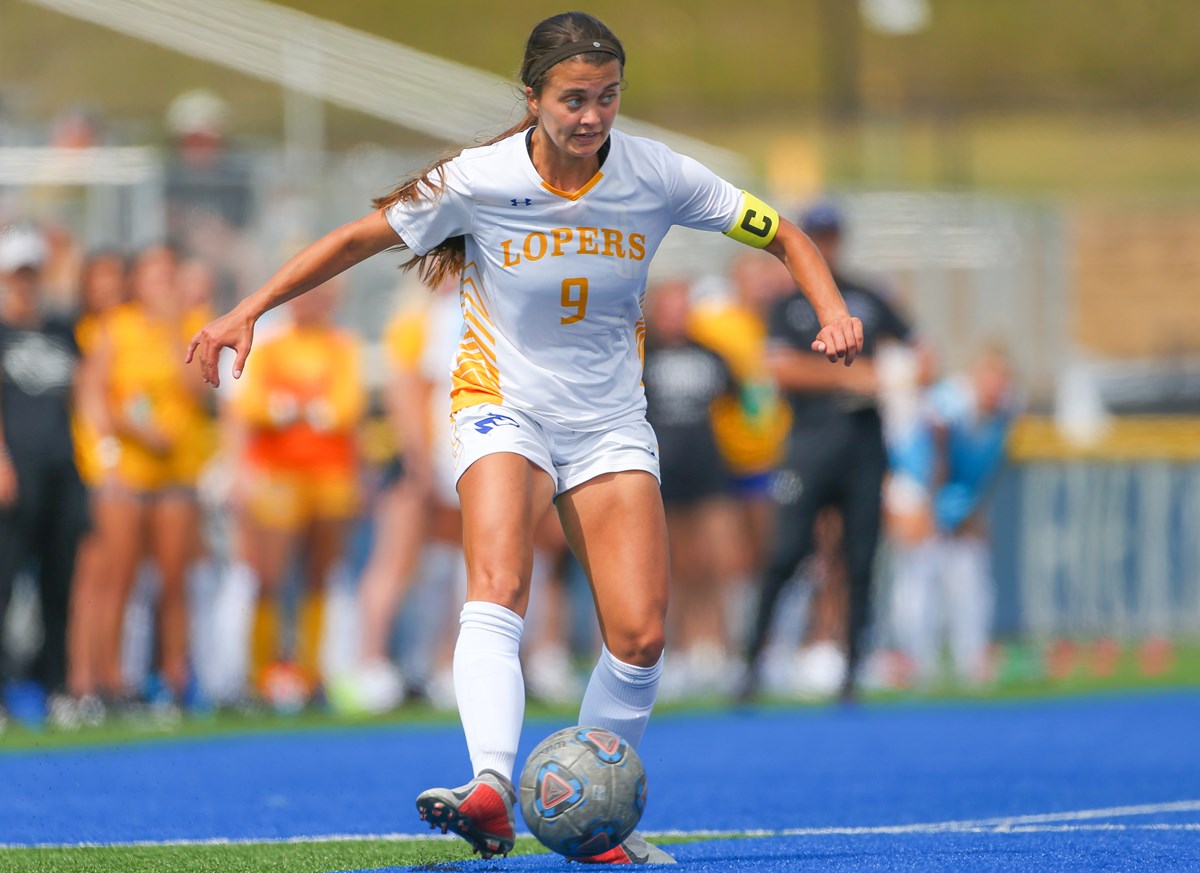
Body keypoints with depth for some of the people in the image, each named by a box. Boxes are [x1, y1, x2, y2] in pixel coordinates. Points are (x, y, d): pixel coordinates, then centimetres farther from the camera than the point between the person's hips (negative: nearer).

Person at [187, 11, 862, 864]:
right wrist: (249, 311, -5)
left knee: (639, 636, -9)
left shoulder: (657, 176, -10)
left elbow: (783, 235, 2)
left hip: (610, 425, 3)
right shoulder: (479, 181, -14)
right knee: (497, 593, -29)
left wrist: (833, 311, -15)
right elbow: (357, 239, -2)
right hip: (504, 408, -3)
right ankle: (492, 792, -45)